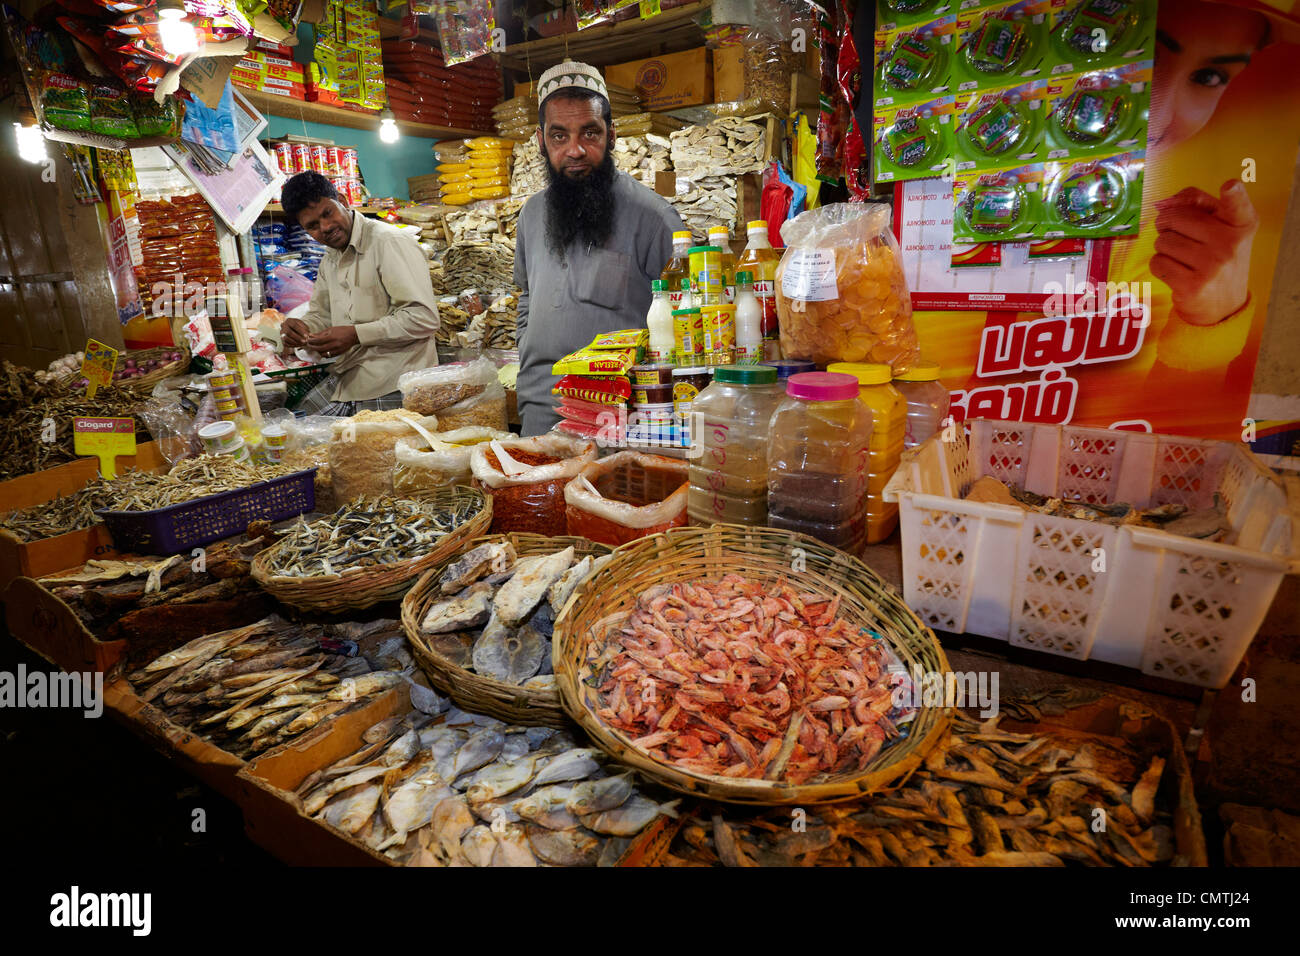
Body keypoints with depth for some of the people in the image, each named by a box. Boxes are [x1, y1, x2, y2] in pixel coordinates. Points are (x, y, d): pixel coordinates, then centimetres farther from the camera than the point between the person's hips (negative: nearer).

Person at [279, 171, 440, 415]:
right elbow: (321, 314, 27)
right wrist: (302, 328, 2)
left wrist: (356, 335, -22)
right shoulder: (329, 260, 18)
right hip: (346, 383, 8)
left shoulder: (388, 242, -12)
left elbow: (424, 318, -21)